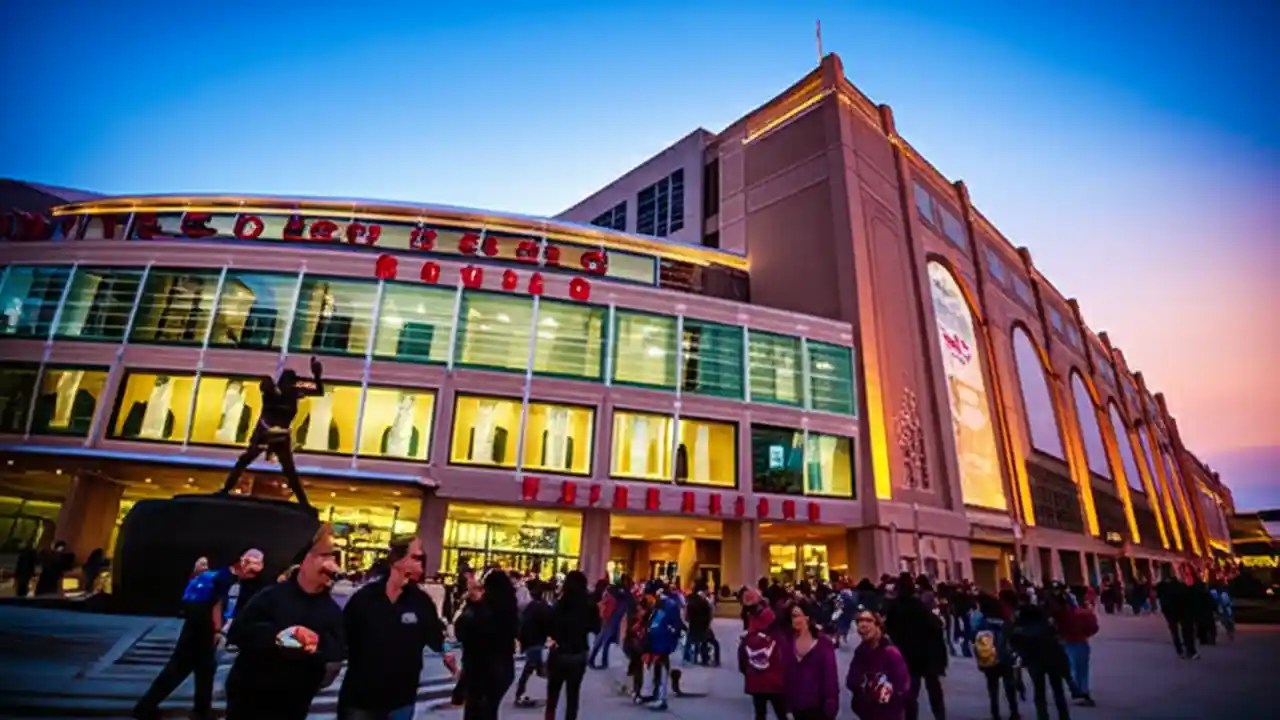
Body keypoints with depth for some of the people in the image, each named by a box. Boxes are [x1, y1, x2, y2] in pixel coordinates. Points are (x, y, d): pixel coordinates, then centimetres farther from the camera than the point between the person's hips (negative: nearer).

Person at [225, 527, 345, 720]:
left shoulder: (333, 611, 4)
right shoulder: (271, 595, -3)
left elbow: (338, 651, -4)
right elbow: (237, 632, -10)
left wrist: (319, 645, -25)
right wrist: (276, 636, -24)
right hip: (248, 694, -2)